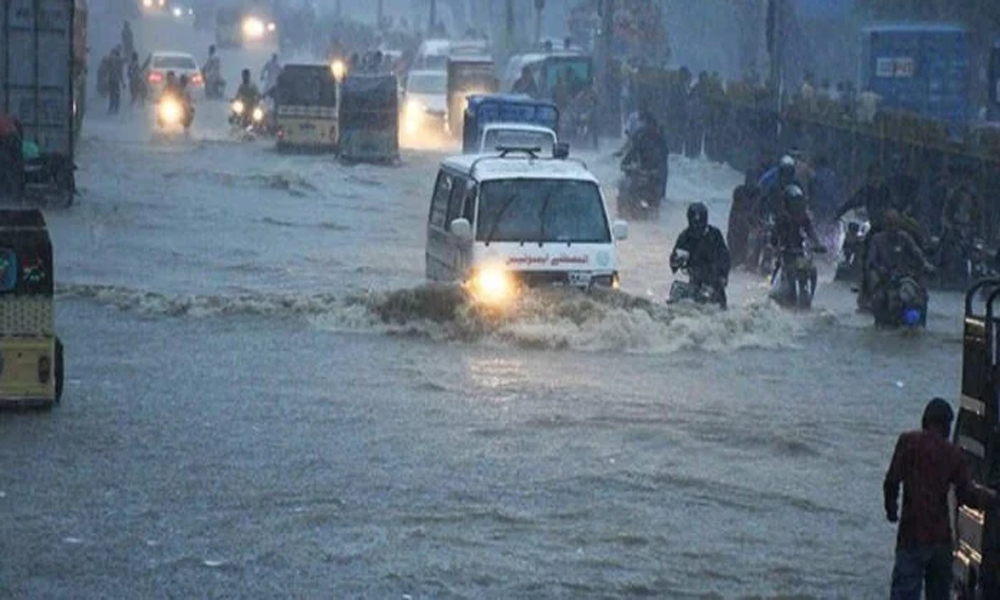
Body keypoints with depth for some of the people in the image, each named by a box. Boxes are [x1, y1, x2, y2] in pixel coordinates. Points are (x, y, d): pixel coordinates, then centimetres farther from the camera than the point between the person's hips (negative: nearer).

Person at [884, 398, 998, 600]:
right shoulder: (953, 453, 5)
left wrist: (891, 508, 8)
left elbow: (892, 481, -10)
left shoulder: (909, 442, -4)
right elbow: (968, 494, 7)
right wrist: (991, 498, 27)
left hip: (913, 536, -4)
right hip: (942, 537, 4)